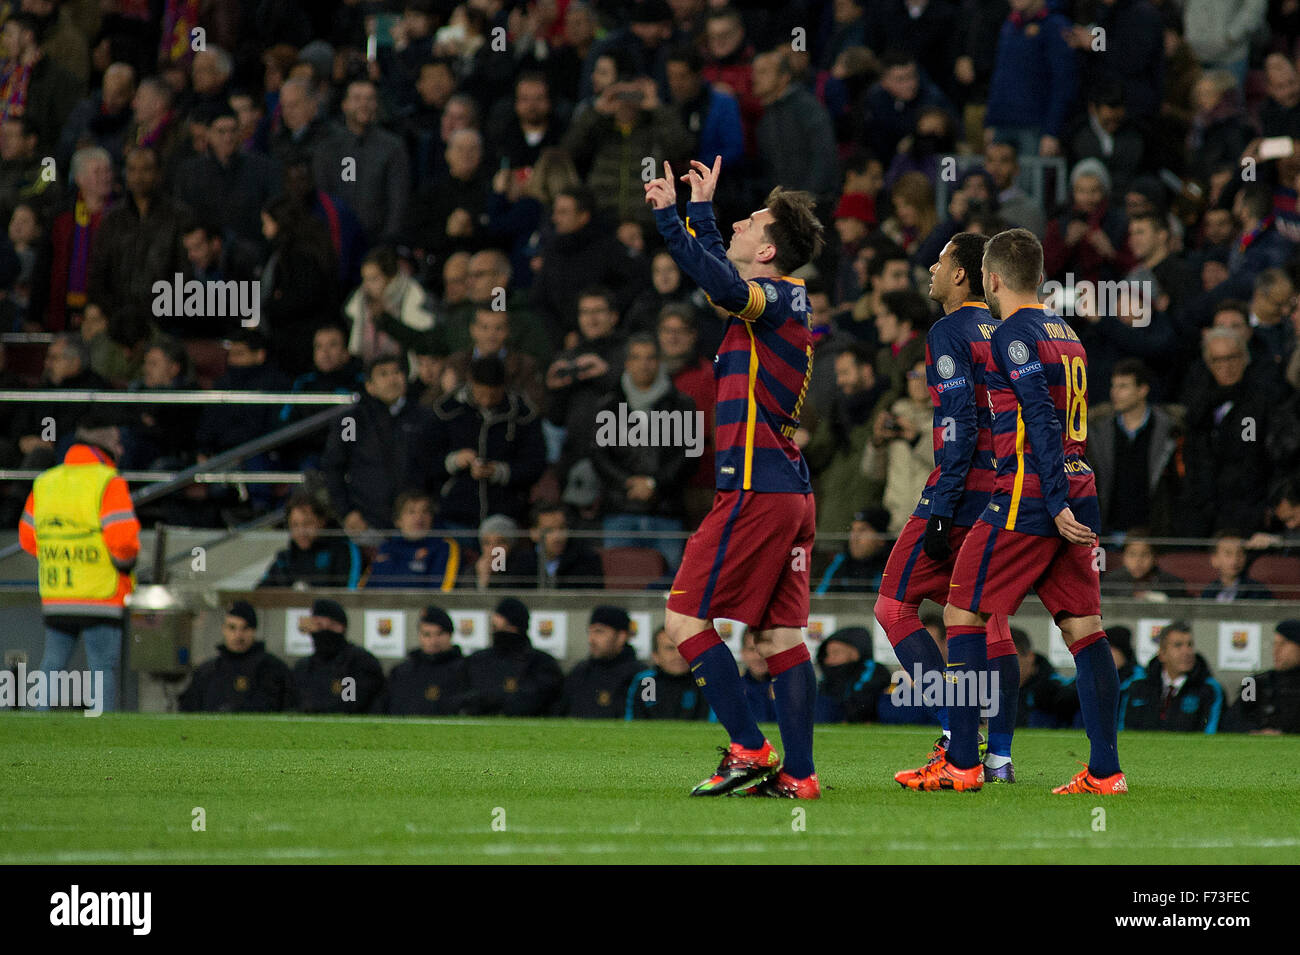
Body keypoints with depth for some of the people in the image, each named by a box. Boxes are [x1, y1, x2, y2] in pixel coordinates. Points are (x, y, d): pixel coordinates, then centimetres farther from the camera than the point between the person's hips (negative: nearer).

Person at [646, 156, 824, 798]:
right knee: (781, 633, 7)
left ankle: (749, 751, -8)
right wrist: (700, 210, 42)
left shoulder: (773, 299, -12)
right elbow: (724, 280, 36)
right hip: (791, 491, 9)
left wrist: (669, 214, -27)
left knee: (685, 619, -5)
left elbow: (719, 281, -33)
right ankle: (798, 774, 3)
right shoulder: (787, 302, 15)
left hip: (756, 492, -9)